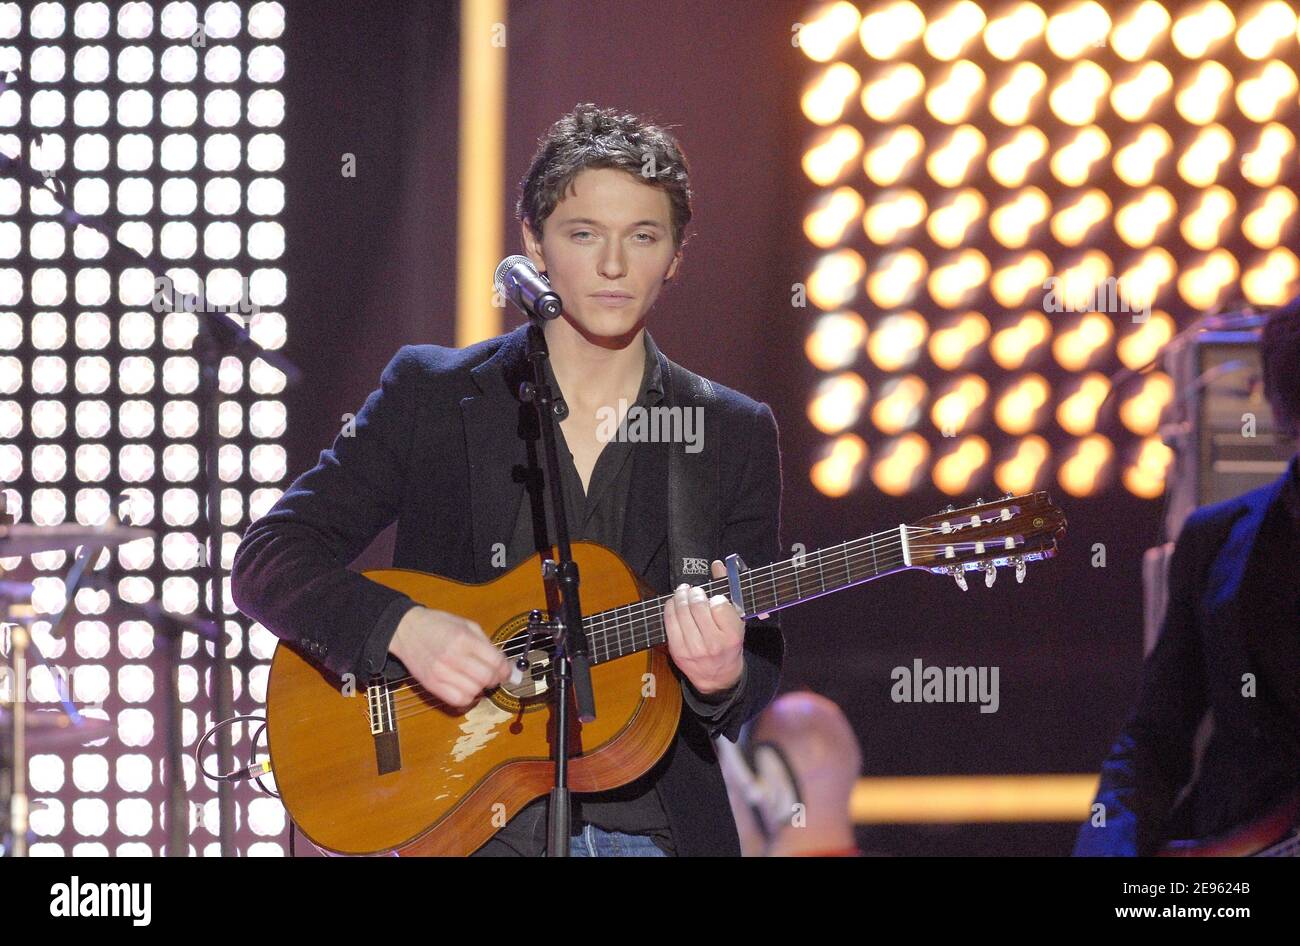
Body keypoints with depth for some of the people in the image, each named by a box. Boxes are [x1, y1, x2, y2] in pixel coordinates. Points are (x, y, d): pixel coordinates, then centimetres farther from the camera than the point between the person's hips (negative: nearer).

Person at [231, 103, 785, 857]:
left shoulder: (735, 435, 8)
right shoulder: (430, 394, 5)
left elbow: (761, 677, 6)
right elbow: (268, 560, 0)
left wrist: (722, 680, -17)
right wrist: (402, 627, -16)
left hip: (655, 825, 3)